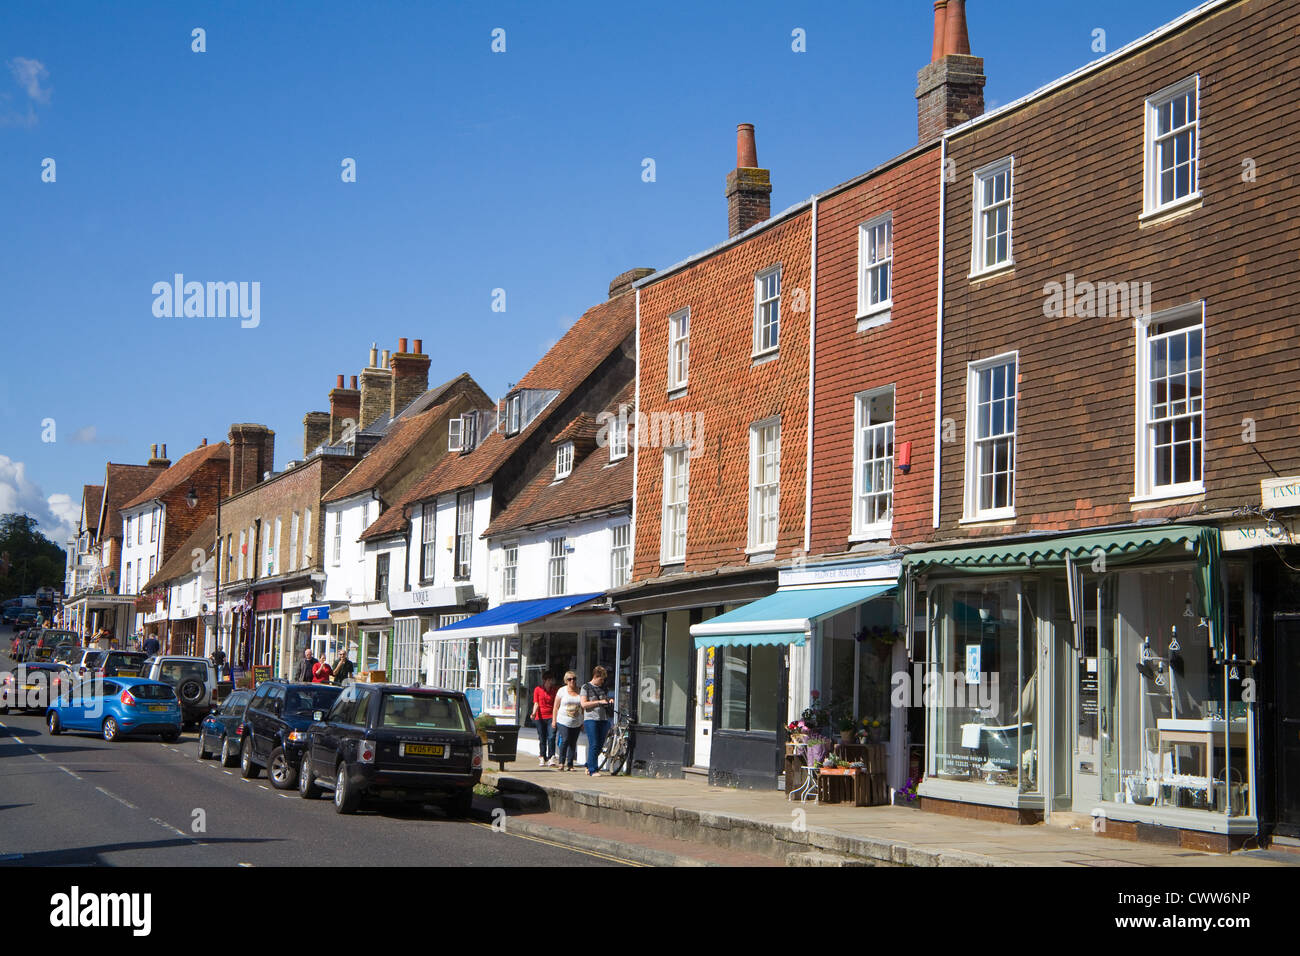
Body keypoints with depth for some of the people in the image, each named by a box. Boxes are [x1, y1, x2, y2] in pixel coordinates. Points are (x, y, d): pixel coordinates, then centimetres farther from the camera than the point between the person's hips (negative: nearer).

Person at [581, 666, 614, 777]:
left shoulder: (604, 688, 17)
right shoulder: (586, 687, 1)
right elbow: (584, 704, -8)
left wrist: (610, 700, 8)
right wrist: (599, 702, -14)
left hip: (604, 719, 6)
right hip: (591, 719, -6)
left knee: (600, 745, 7)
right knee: (594, 745, -10)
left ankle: (588, 765, 23)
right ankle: (593, 770, -7)